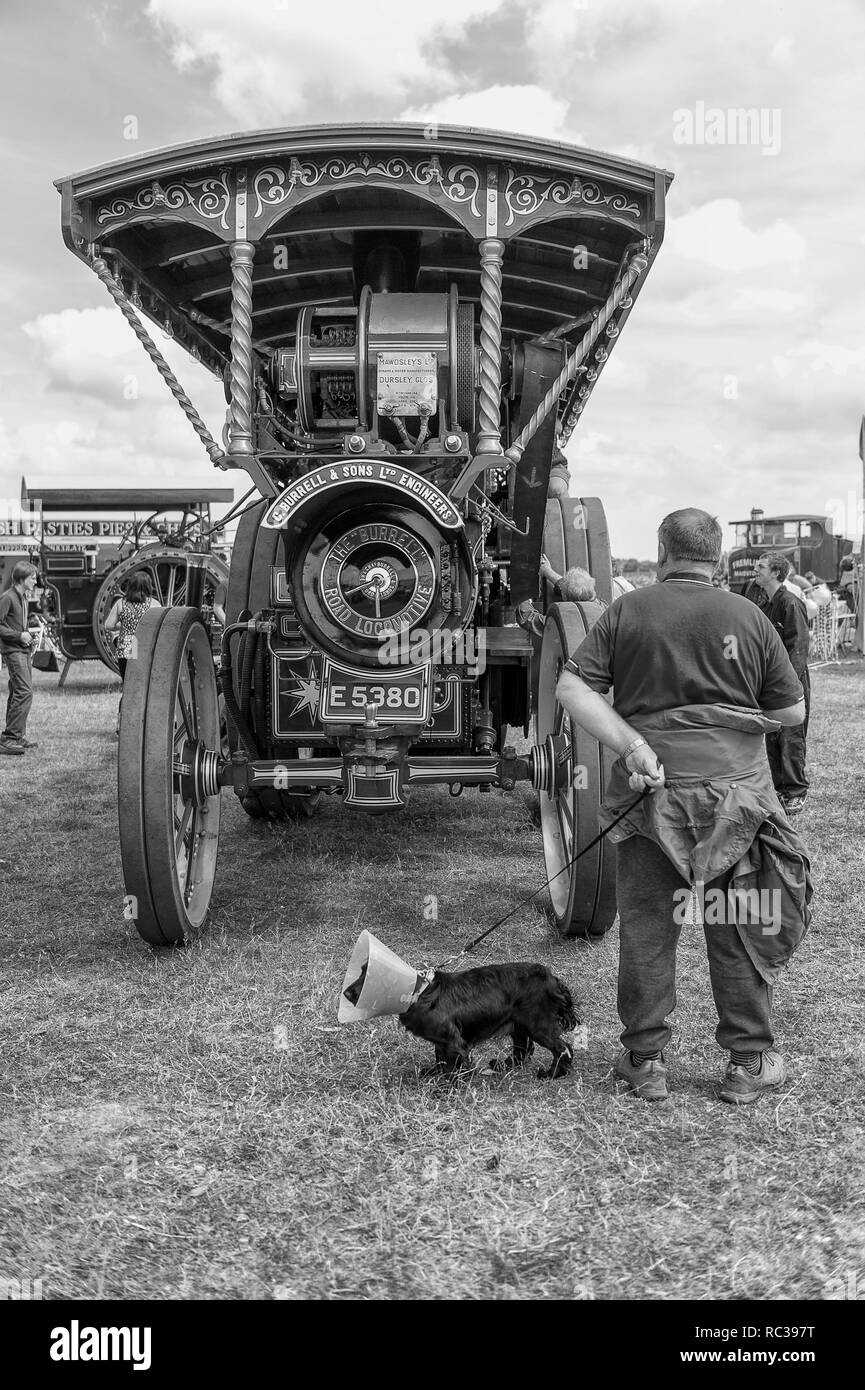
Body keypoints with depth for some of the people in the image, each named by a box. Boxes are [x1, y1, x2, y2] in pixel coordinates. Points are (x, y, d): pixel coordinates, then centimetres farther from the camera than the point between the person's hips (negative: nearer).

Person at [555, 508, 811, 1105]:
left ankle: (645, 1061, 19)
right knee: (740, 928, 11)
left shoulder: (626, 612, 1)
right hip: (736, 790, 1)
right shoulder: (749, 617, 2)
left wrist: (631, 745, -11)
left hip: (650, 789, 0)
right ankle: (750, 1063, 21)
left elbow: (572, 687, -7)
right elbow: (792, 712, 6)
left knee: (646, 929, 10)